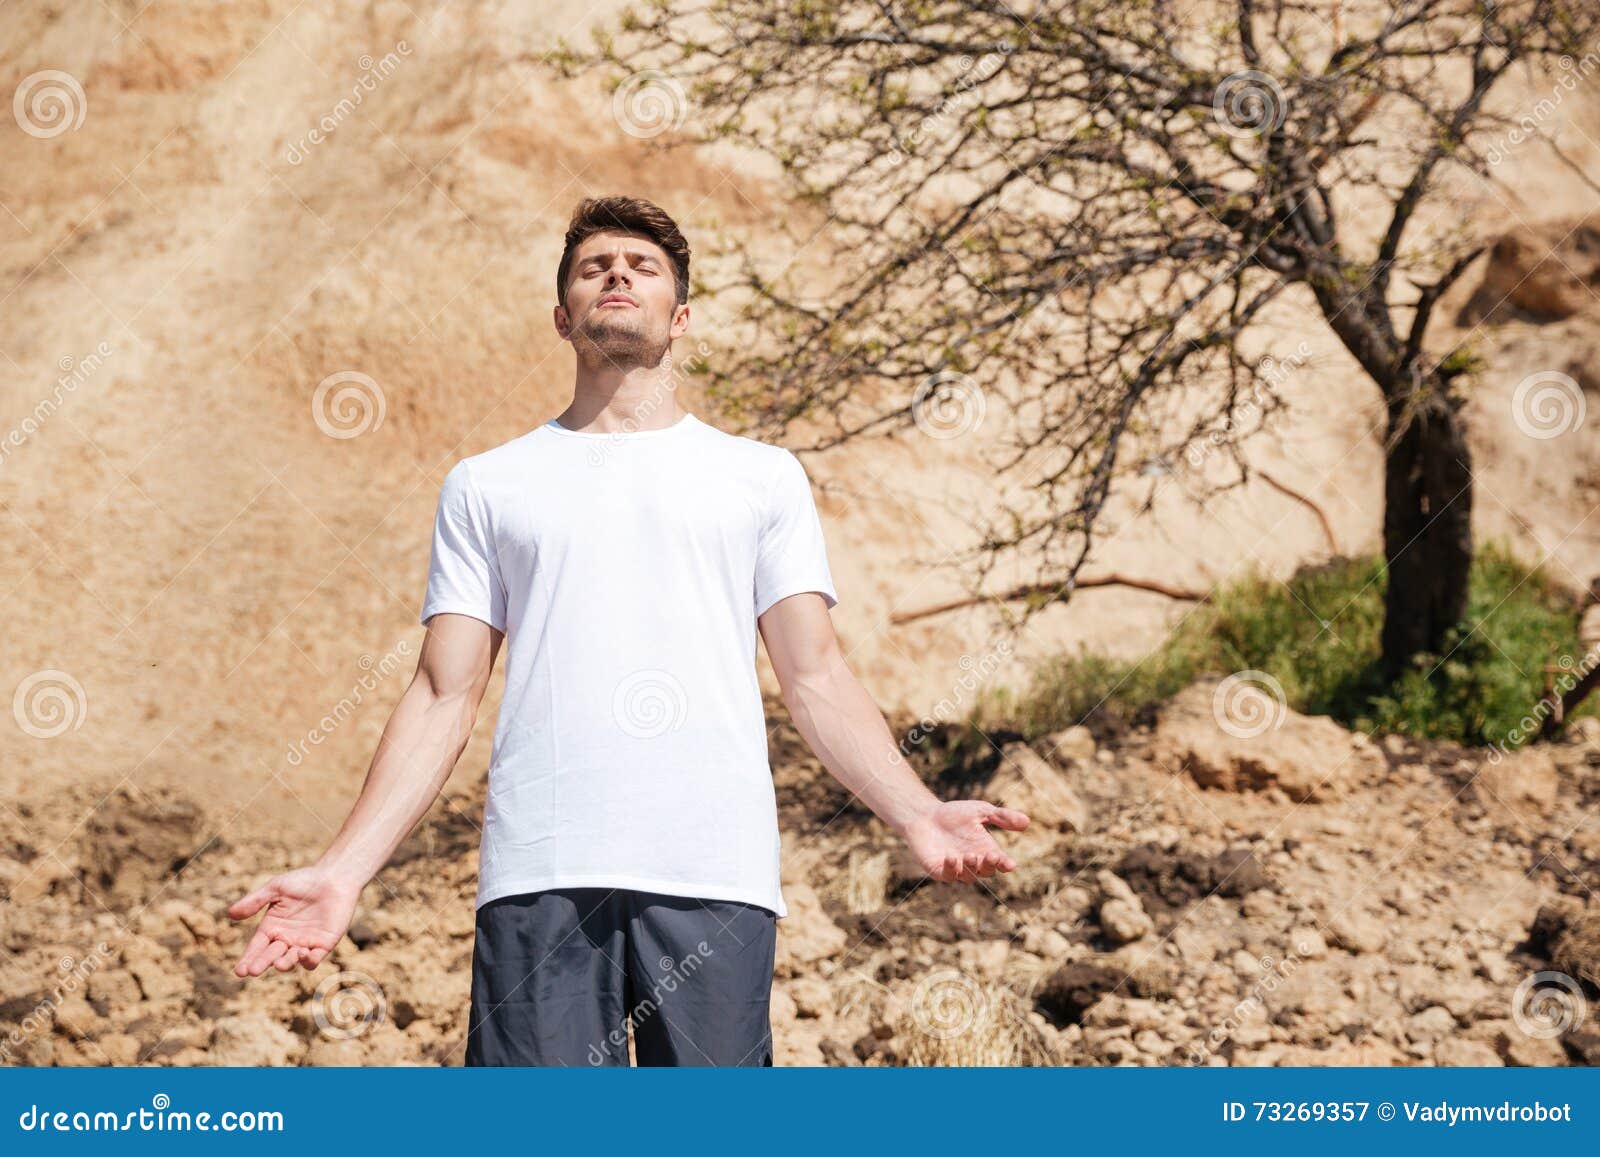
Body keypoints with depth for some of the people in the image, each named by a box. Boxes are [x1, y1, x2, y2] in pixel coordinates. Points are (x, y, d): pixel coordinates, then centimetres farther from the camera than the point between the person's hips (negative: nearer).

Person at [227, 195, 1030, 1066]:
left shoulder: (762, 477, 17)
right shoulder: (486, 485, 18)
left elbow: (816, 679, 11)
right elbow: (445, 697, 13)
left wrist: (919, 816, -6)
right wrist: (343, 870, 1)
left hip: (716, 872, 0)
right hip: (540, 870, 0)